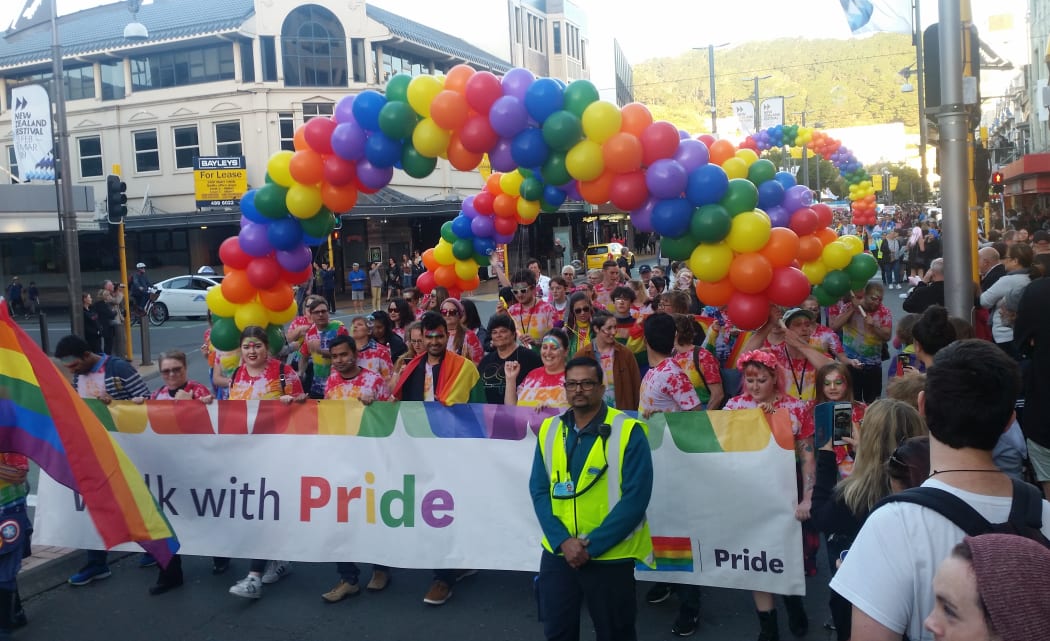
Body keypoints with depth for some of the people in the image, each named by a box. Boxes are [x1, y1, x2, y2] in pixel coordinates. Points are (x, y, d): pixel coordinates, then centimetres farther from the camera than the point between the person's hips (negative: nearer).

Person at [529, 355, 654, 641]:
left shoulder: (628, 432, -11)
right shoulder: (549, 430, 2)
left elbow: (635, 498, -15)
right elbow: (539, 491, 2)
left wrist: (591, 545, -16)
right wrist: (563, 541, -12)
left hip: (610, 556, -3)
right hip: (557, 553, 4)